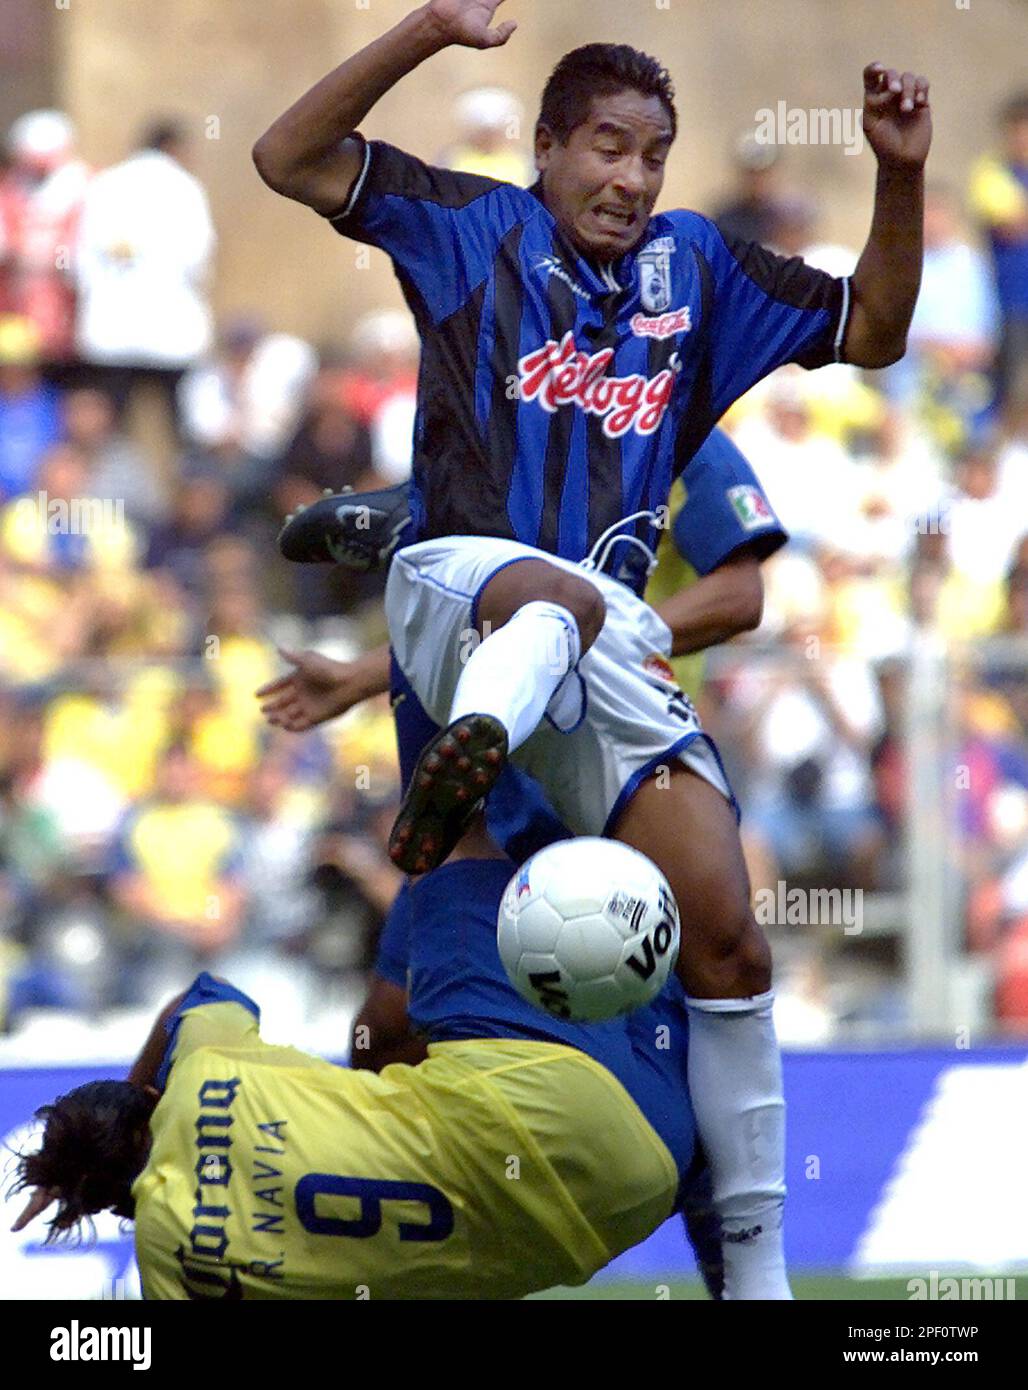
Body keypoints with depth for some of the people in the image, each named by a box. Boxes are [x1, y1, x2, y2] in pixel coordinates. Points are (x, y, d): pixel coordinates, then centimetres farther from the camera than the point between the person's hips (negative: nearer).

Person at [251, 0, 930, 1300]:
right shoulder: (476, 228, 10)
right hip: (450, 589, -4)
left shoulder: (697, 265, 19)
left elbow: (870, 330, 24)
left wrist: (900, 178, 8)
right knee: (549, 594, -44)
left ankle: (754, 1260, 2)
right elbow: (289, 158, 2)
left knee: (726, 940, -6)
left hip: (611, 644, 4)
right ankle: (469, 747, -80)